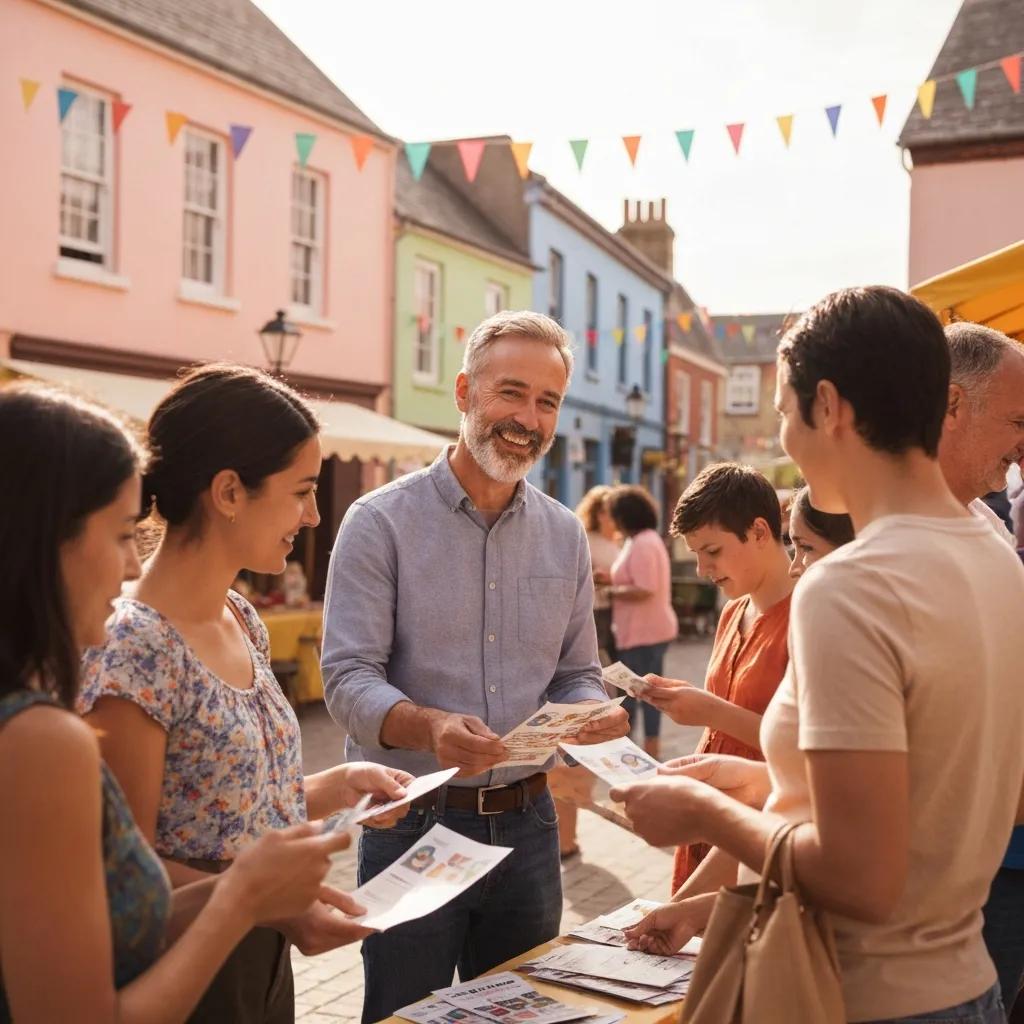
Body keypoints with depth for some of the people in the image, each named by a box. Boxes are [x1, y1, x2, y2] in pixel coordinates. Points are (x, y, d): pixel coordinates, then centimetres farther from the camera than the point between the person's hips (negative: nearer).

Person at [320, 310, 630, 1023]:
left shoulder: (565, 535, 7)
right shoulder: (381, 522, -8)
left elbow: (577, 675, 11)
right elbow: (349, 676, -14)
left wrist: (594, 716, -13)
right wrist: (429, 727, -33)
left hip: (527, 824, 5)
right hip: (413, 826, -4)